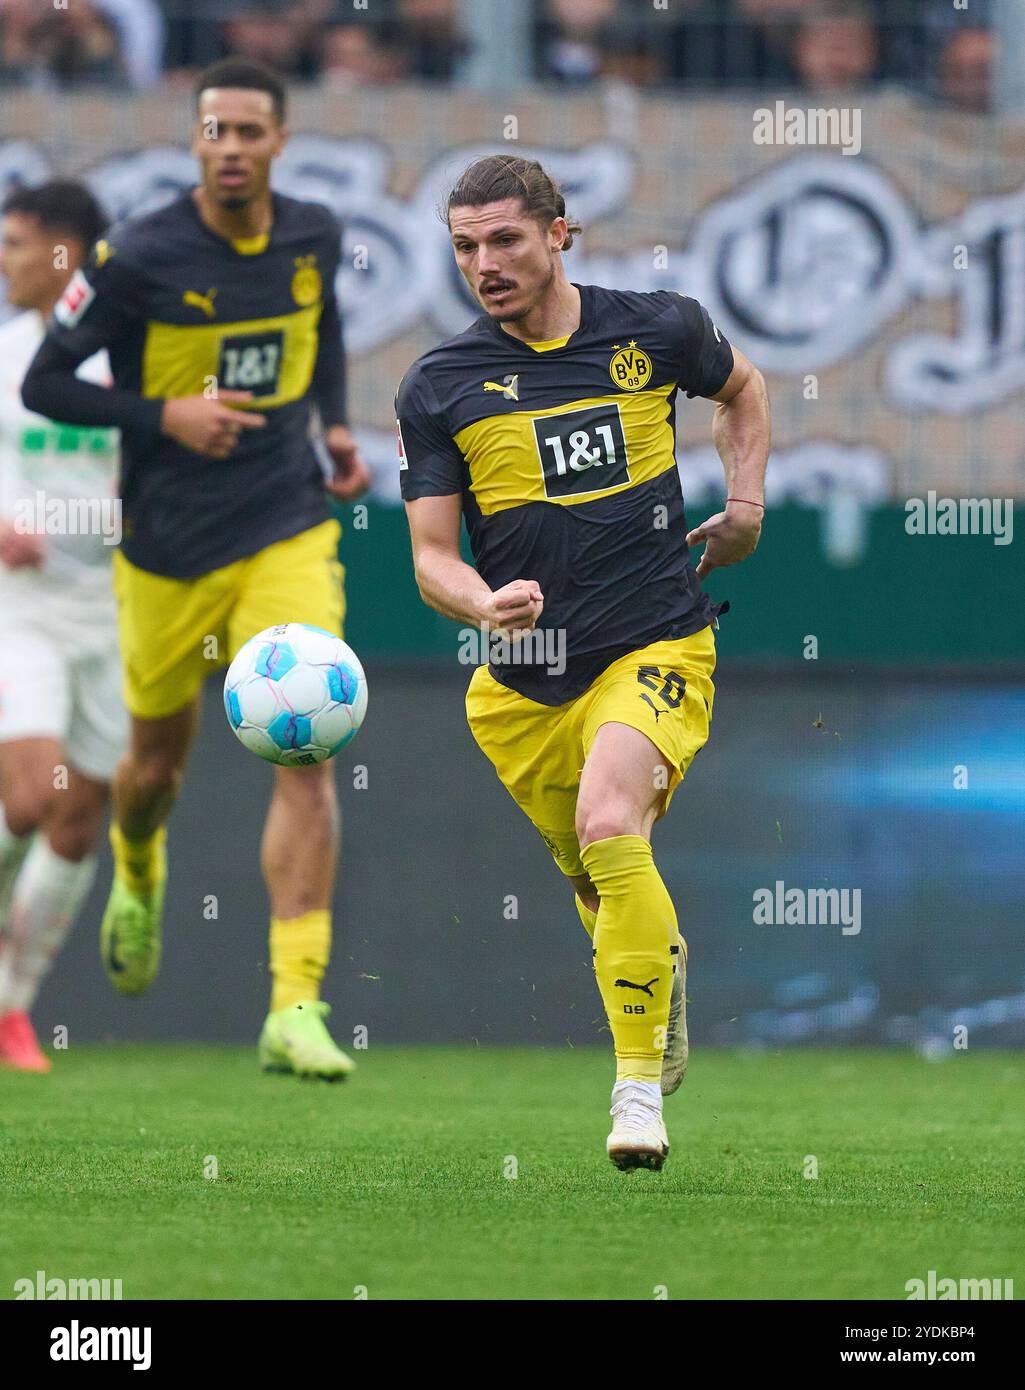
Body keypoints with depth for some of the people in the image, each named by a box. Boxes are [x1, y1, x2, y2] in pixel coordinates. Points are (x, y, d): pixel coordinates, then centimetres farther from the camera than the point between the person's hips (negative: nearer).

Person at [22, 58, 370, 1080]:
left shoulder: (312, 236, 0)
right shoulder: (140, 257, -13)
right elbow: (44, 384, -8)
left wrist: (335, 424, 8)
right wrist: (165, 416, -19)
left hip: (288, 538, 1)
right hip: (168, 552, -1)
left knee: (306, 754, -15)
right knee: (159, 757, 15)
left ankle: (294, 1008, -18)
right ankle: (136, 875, 54)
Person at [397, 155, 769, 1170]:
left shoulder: (655, 331, -1)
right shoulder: (437, 387, -2)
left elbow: (741, 388, 23)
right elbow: (431, 555, -3)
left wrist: (746, 504, 9)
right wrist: (483, 603, -25)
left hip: (656, 648, -3)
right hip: (523, 683, 3)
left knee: (610, 828, -27)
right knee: (593, 880, 14)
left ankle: (640, 1087, -22)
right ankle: (663, 972, 50)